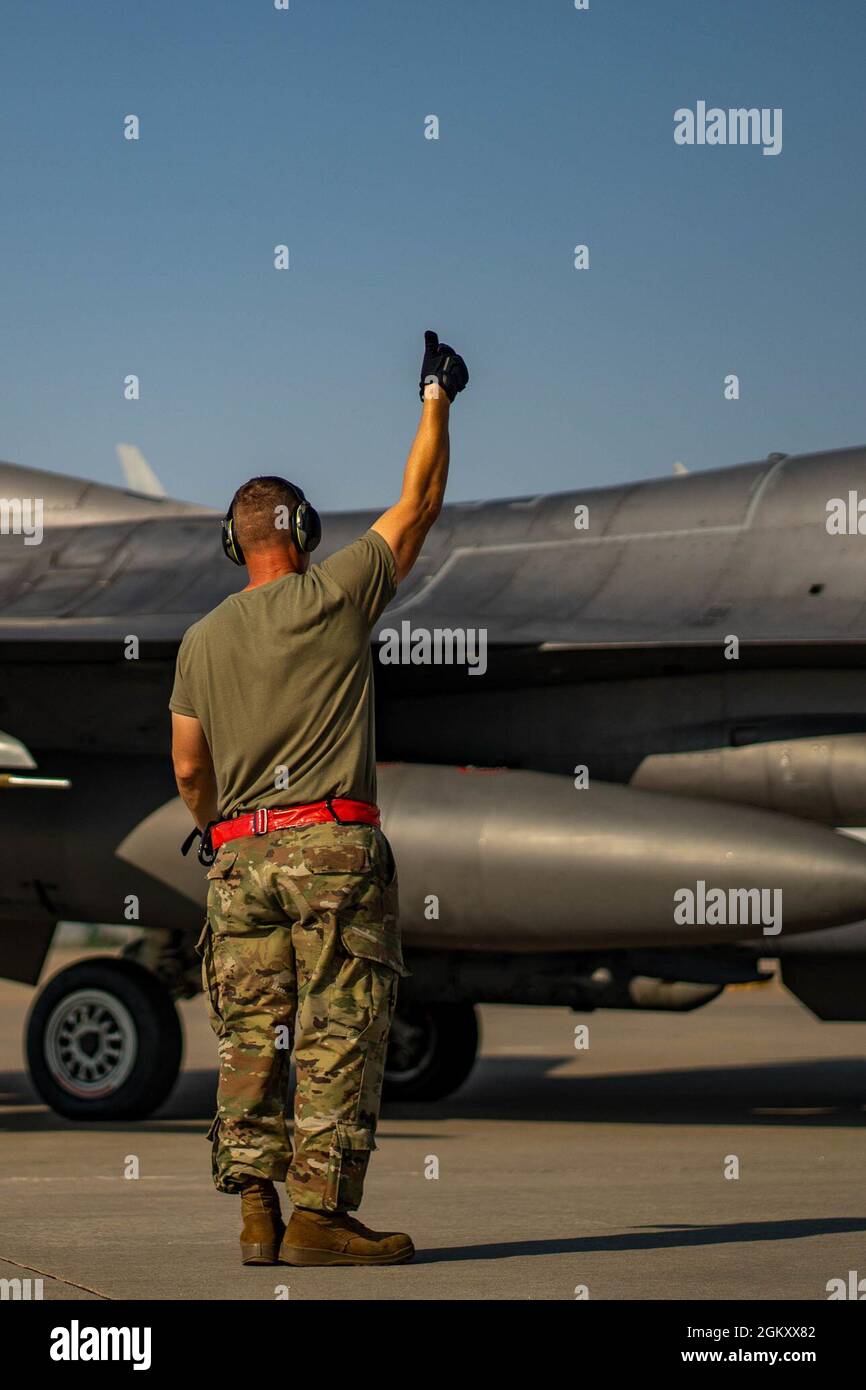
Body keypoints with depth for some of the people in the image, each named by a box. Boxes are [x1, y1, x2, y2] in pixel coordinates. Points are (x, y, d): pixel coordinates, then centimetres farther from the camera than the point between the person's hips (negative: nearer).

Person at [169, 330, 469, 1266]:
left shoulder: (202, 639, 11)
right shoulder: (335, 596, -1)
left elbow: (188, 769, 14)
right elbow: (418, 503, 7)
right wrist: (437, 398, 19)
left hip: (240, 855, 5)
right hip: (333, 843, -5)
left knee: (251, 1038, 6)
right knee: (339, 1037, -5)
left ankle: (257, 1214, 3)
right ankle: (319, 1215, -10)